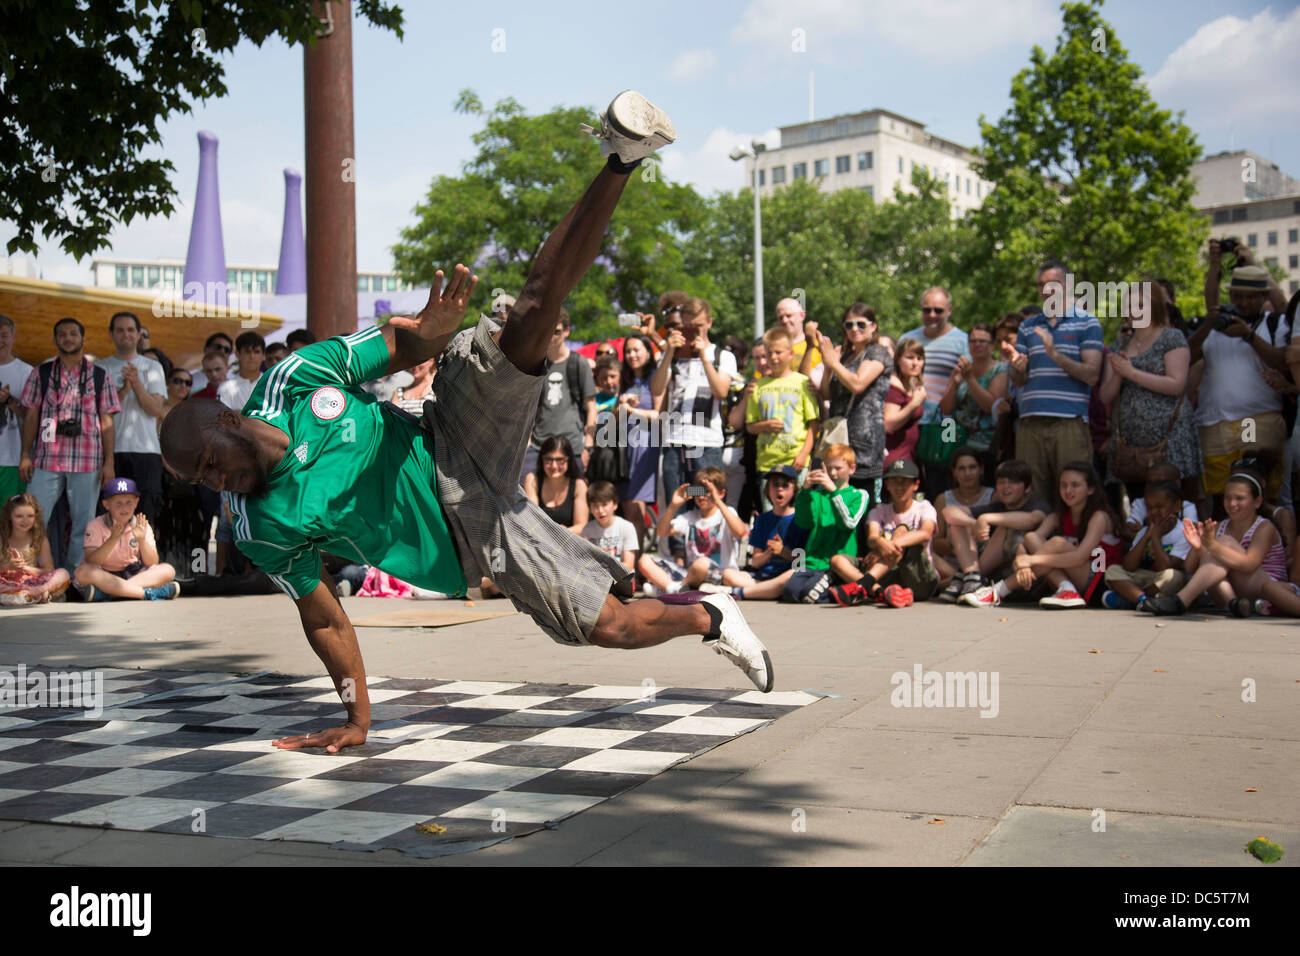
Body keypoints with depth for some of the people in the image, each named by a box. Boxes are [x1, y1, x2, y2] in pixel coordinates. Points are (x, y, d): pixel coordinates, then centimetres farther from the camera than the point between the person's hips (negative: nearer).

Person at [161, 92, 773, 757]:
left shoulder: (295, 379, -6)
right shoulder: (262, 531, -5)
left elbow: (401, 346, 0)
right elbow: (323, 619, 4)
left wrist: (431, 331, -25)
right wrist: (358, 720, 4)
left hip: (455, 458, 0)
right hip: (468, 545, 0)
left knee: (529, 319, -24)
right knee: (609, 626, -12)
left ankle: (622, 161, -20)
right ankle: (703, 615, 19)